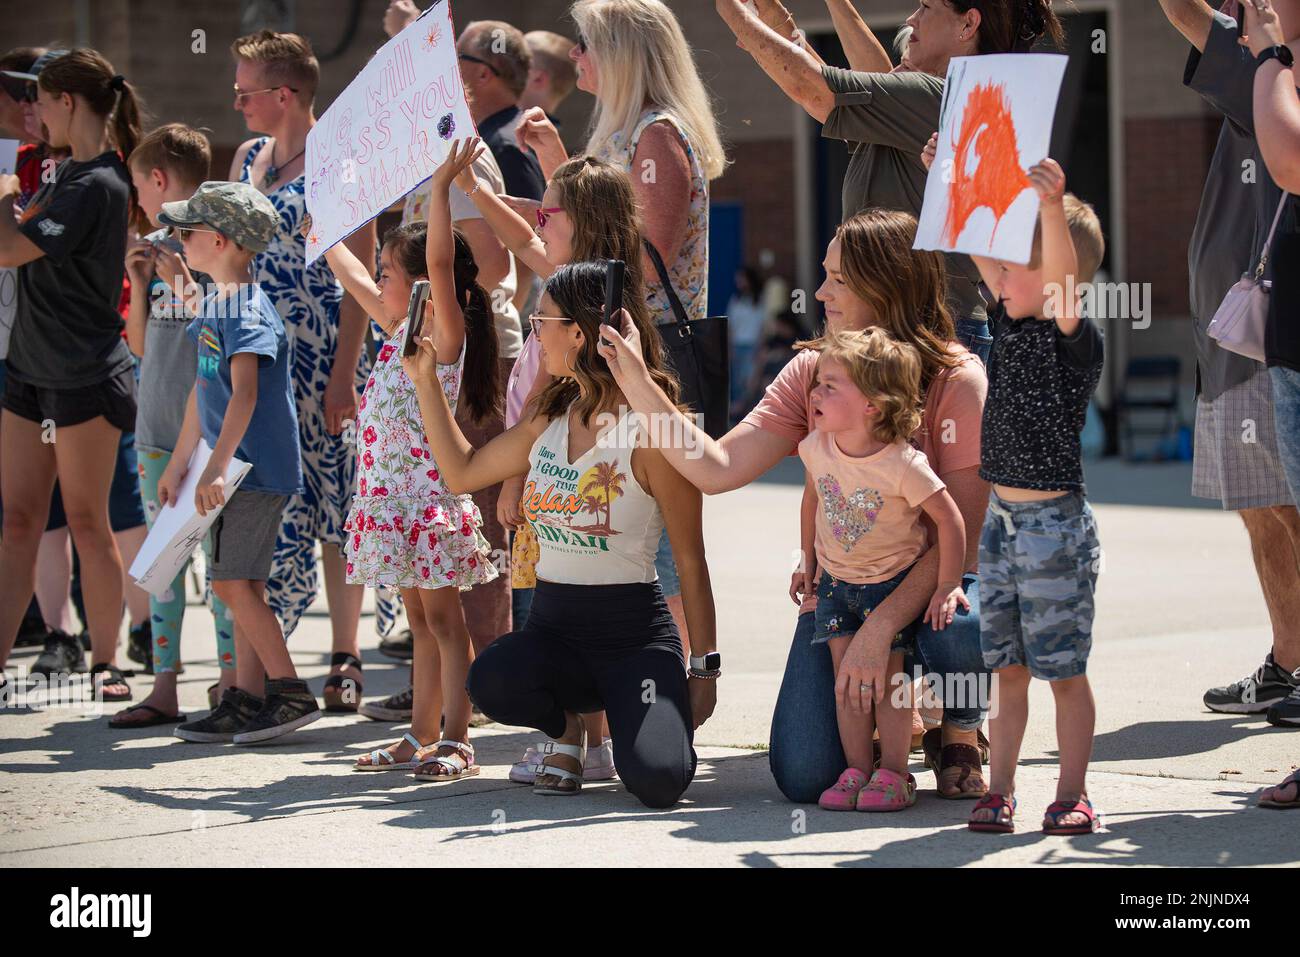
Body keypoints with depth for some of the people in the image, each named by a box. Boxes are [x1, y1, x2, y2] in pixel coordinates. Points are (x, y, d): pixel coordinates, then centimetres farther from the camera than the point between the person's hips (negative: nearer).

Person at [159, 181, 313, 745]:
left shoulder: (245, 309, -16)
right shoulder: (214, 306, 15)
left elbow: (244, 392, -25)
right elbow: (203, 391, 24)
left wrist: (217, 465, -30)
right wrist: (179, 461, 27)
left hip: (258, 466, -10)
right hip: (234, 469, 10)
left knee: (235, 581, -11)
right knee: (237, 585, 11)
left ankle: (292, 694, -8)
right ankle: (246, 699, 15)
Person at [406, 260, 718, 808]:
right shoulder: (548, 420, 9)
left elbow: (691, 564, -8)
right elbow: (463, 472, 23)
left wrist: (705, 670, -7)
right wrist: (425, 379, 17)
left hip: (635, 631, -5)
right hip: (553, 625, 5)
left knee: (657, 781, -28)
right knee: (492, 681, -30)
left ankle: (624, 719, 11)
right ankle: (566, 726, 6)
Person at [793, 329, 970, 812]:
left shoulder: (903, 465, -27)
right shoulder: (817, 448, -10)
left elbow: (949, 519, -19)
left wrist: (947, 587, -19)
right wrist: (808, 562, 14)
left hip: (893, 579, -4)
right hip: (835, 580, 4)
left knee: (885, 675, -4)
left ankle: (893, 773, 4)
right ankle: (857, 769, 6)